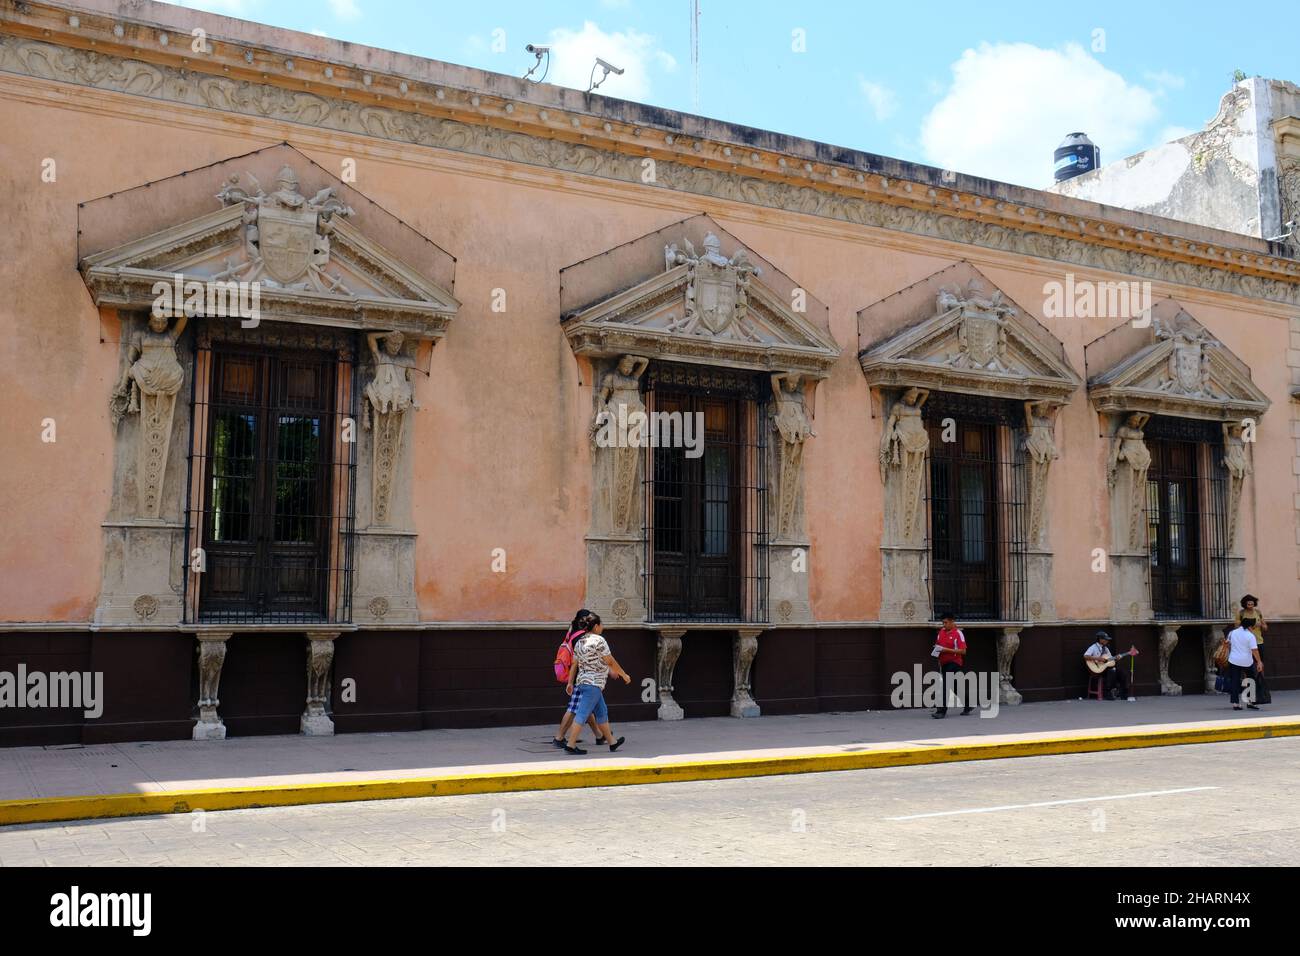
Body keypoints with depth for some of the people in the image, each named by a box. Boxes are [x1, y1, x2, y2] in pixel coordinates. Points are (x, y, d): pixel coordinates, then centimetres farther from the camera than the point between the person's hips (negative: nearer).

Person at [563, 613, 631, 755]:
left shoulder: (580, 642, 11)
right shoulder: (598, 640, -13)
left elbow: (574, 664, 12)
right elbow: (611, 661, -9)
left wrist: (570, 683, 16)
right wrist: (624, 674, 2)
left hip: (582, 681, 9)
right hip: (593, 683, -9)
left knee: (602, 713, 17)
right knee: (582, 714, -9)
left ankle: (612, 742, 25)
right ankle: (570, 745, -9)